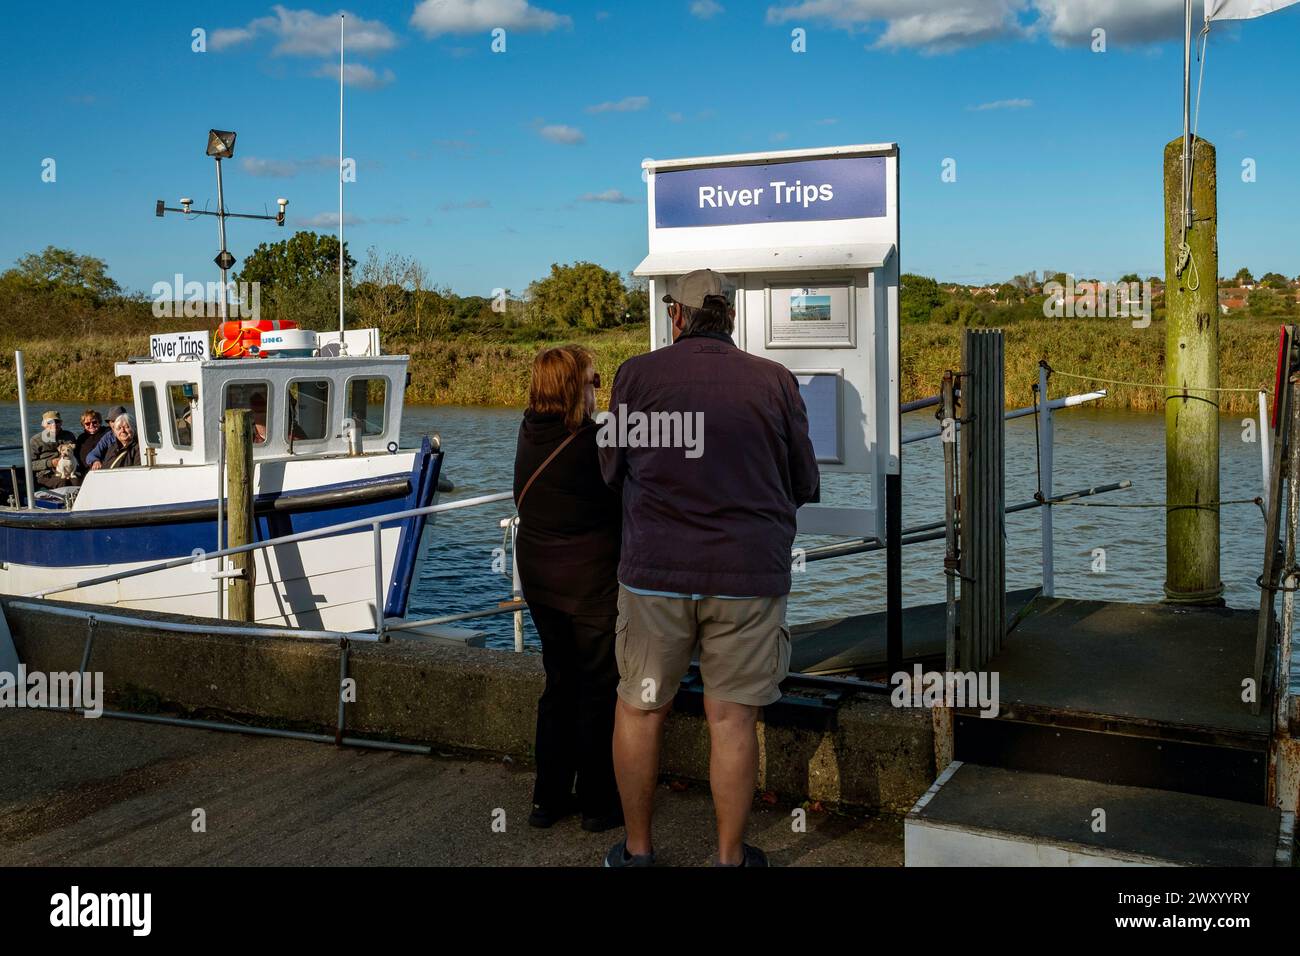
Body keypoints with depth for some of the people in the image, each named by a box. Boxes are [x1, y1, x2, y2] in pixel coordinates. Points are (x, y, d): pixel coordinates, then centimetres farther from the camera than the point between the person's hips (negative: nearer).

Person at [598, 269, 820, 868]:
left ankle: (637, 850, 25)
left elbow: (611, 471, 8)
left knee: (639, 709, 14)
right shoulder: (775, 381, 0)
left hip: (654, 570, 0)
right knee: (732, 717, 8)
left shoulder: (637, 373, -1)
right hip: (749, 573, 1)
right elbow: (806, 486, 7)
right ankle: (730, 856, 19)